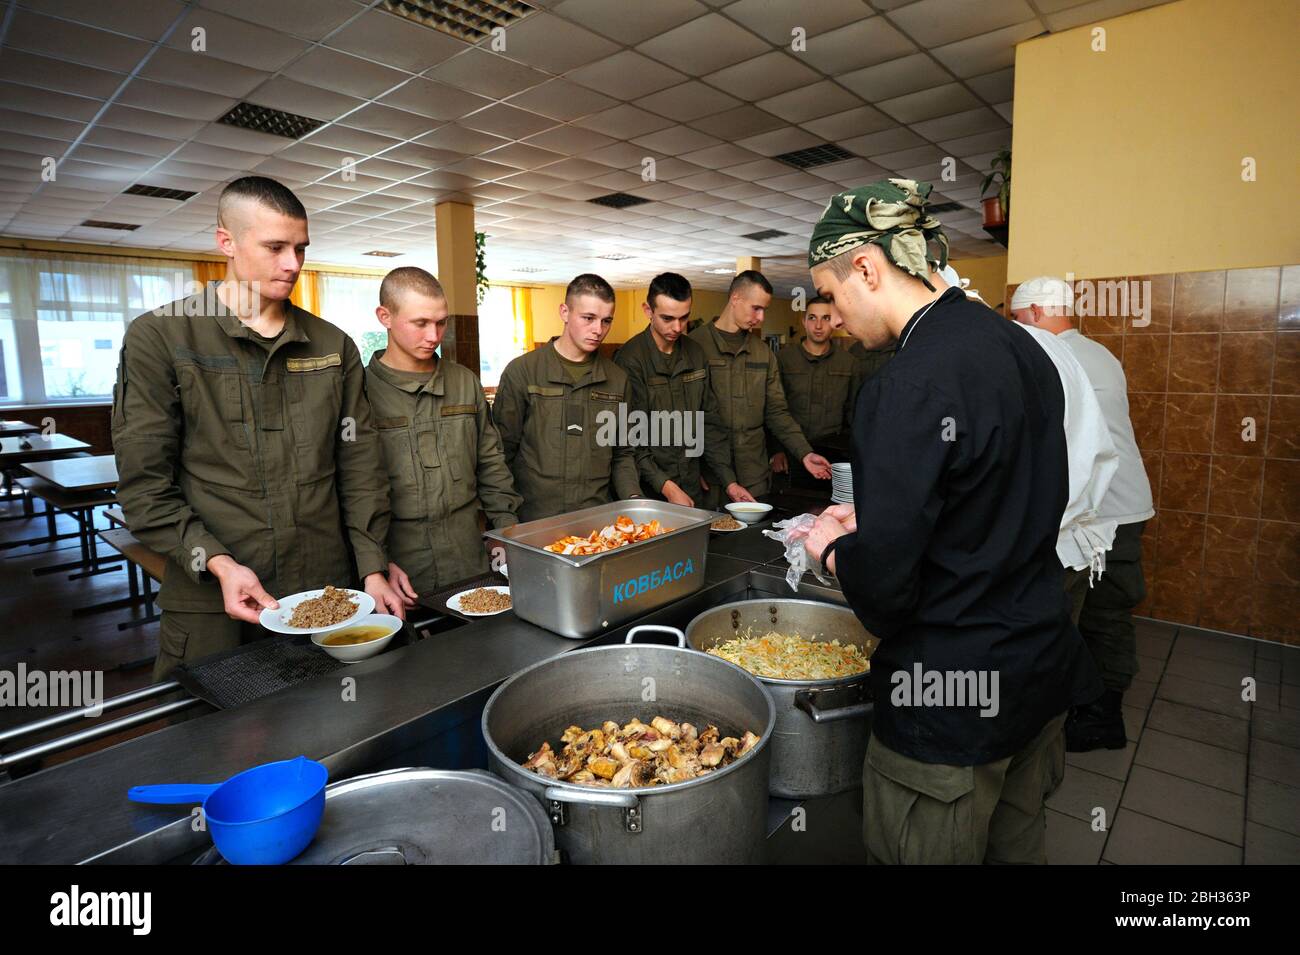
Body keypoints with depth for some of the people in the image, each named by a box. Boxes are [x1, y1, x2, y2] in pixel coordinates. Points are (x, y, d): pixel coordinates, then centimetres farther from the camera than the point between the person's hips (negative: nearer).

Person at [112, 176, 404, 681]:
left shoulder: (334, 346, 6)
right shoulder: (158, 337, -2)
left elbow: (360, 467, 5)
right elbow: (144, 485, -4)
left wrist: (372, 569, -1)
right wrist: (218, 563, -16)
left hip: (326, 590, 3)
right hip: (209, 604, -2)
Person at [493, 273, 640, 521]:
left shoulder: (617, 378, 8)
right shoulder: (521, 372, -3)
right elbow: (503, 452, -1)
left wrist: (633, 497, -1)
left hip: (599, 518, 3)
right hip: (533, 519, -3)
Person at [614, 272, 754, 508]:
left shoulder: (696, 353, 6)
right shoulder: (630, 360, -13)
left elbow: (709, 423, 8)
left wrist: (729, 481, 3)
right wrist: (666, 487, -21)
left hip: (692, 489, 6)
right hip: (649, 494, -5)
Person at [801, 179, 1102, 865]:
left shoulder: (913, 383, -25)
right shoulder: (1020, 349, 3)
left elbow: (883, 584, -26)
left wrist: (833, 548, -4)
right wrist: (873, 518, 11)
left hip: (949, 696, -8)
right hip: (1045, 669, 9)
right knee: (1015, 844, 27)